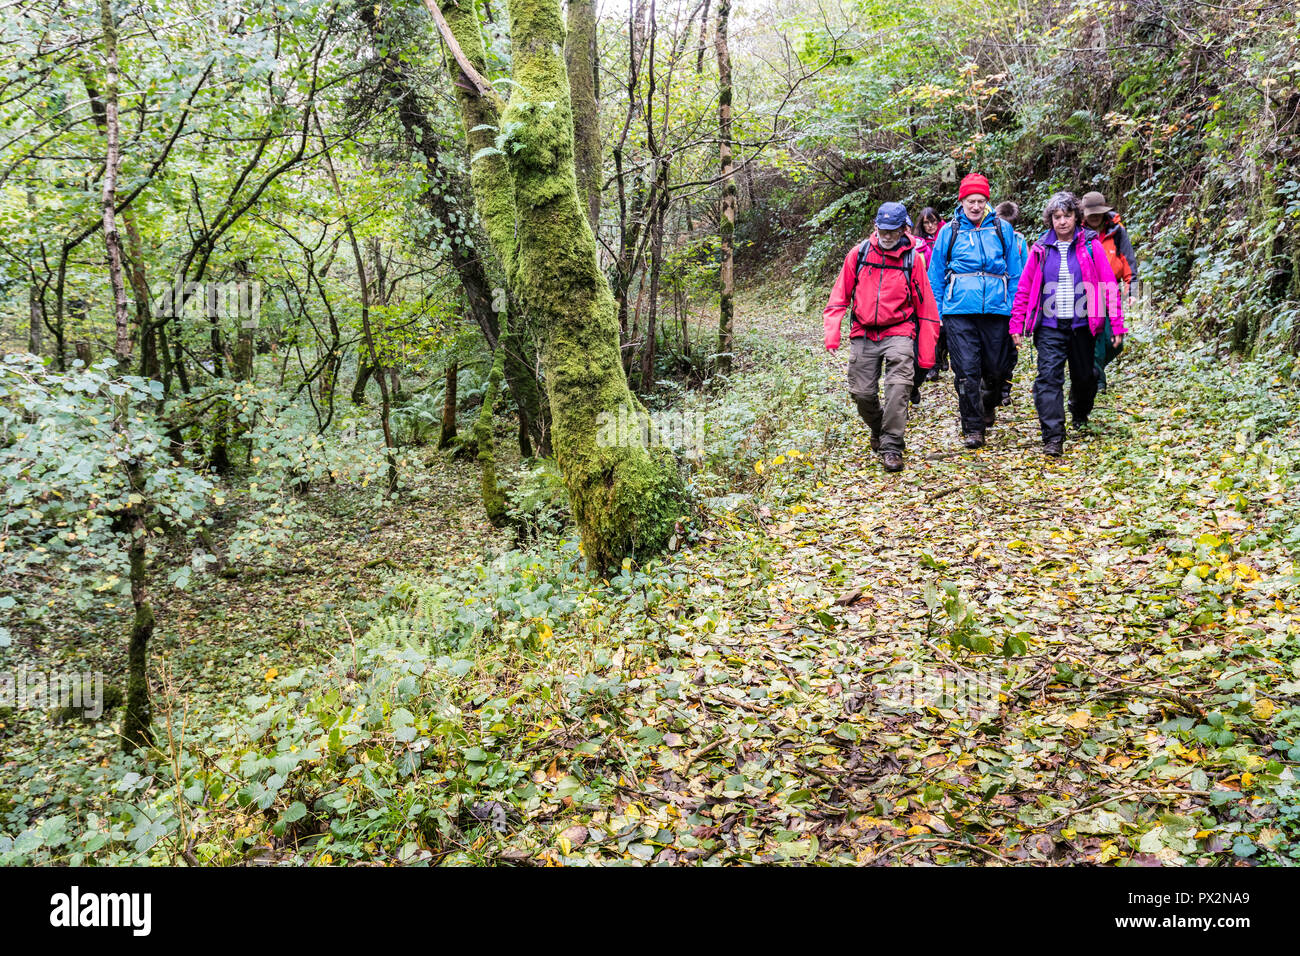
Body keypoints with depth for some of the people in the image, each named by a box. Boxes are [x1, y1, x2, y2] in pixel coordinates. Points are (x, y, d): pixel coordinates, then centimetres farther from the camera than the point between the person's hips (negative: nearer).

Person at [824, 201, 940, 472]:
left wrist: (926, 353, 2)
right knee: (862, 393, 2)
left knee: (898, 387, -19)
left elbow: (925, 307, 4)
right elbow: (840, 296, 8)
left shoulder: (913, 258, -1)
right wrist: (832, 333, -3)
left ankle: (891, 447, -11)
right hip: (863, 334, 2)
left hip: (898, 332, -2)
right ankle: (878, 430, 33)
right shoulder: (859, 253, 3)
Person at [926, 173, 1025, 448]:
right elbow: (936, 274, 11)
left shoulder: (1002, 229, 9)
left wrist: (1015, 309, 5)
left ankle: (989, 405, 39)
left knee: (995, 368, 7)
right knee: (966, 371, -6)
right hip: (959, 311, -1)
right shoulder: (949, 231, 7)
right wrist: (937, 312, 5)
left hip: (995, 309, 1)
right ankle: (973, 428, 2)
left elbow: (1016, 273, 12)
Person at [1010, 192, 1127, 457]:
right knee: (1048, 378, -13)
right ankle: (1053, 438, -14)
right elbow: (1024, 288, 7)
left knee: (1084, 376, 15)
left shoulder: (1090, 246, 0)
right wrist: (1017, 323, 2)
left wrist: (1117, 323, -5)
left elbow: (1109, 286, -1)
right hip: (1049, 326, 0)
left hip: (1081, 324, 0)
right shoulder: (1040, 248, 3)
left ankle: (1080, 414, 47)